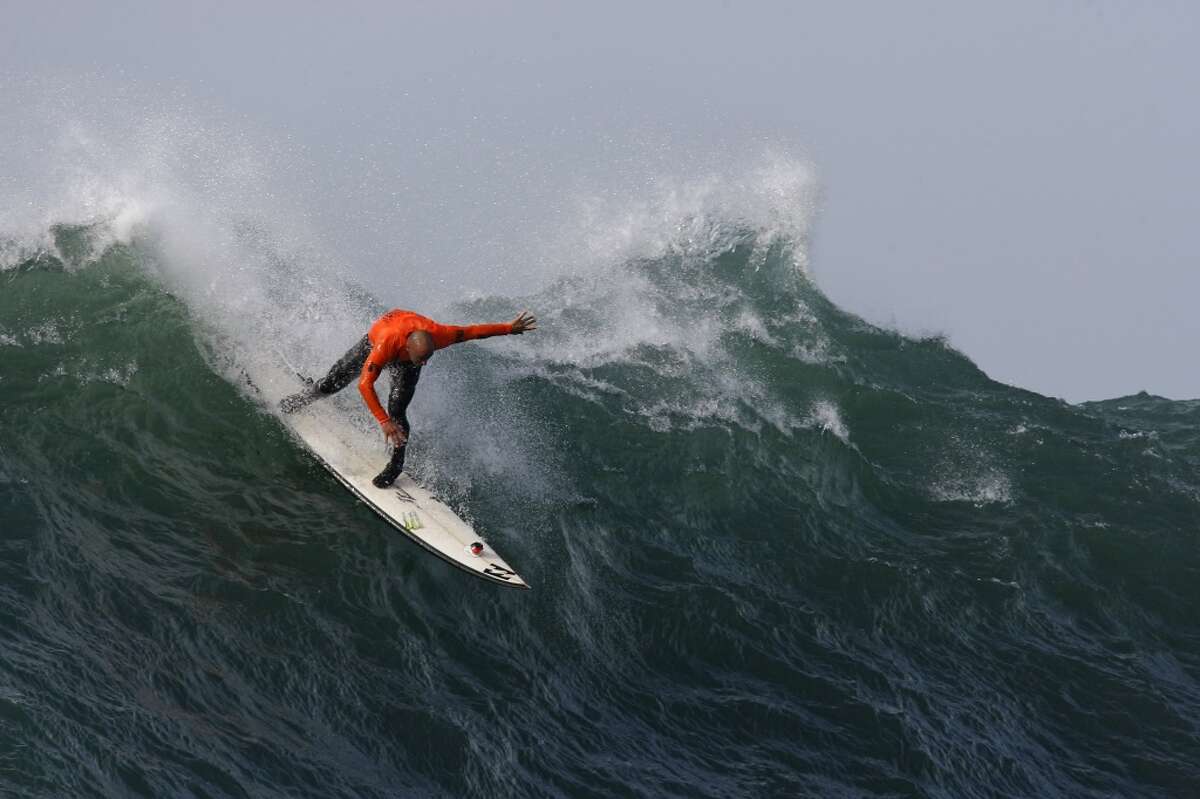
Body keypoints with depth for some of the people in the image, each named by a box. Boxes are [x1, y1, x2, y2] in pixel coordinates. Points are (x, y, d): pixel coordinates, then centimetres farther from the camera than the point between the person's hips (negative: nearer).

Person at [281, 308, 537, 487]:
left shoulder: (438, 335, -42)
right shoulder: (386, 343, -50)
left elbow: (471, 331, -26)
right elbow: (365, 384, -50)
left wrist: (510, 328, -20)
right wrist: (383, 422, -57)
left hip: (405, 362, 1)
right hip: (373, 342, -1)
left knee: (397, 413, -15)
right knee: (332, 383, 11)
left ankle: (395, 466, 4)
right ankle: (302, 399, 45)